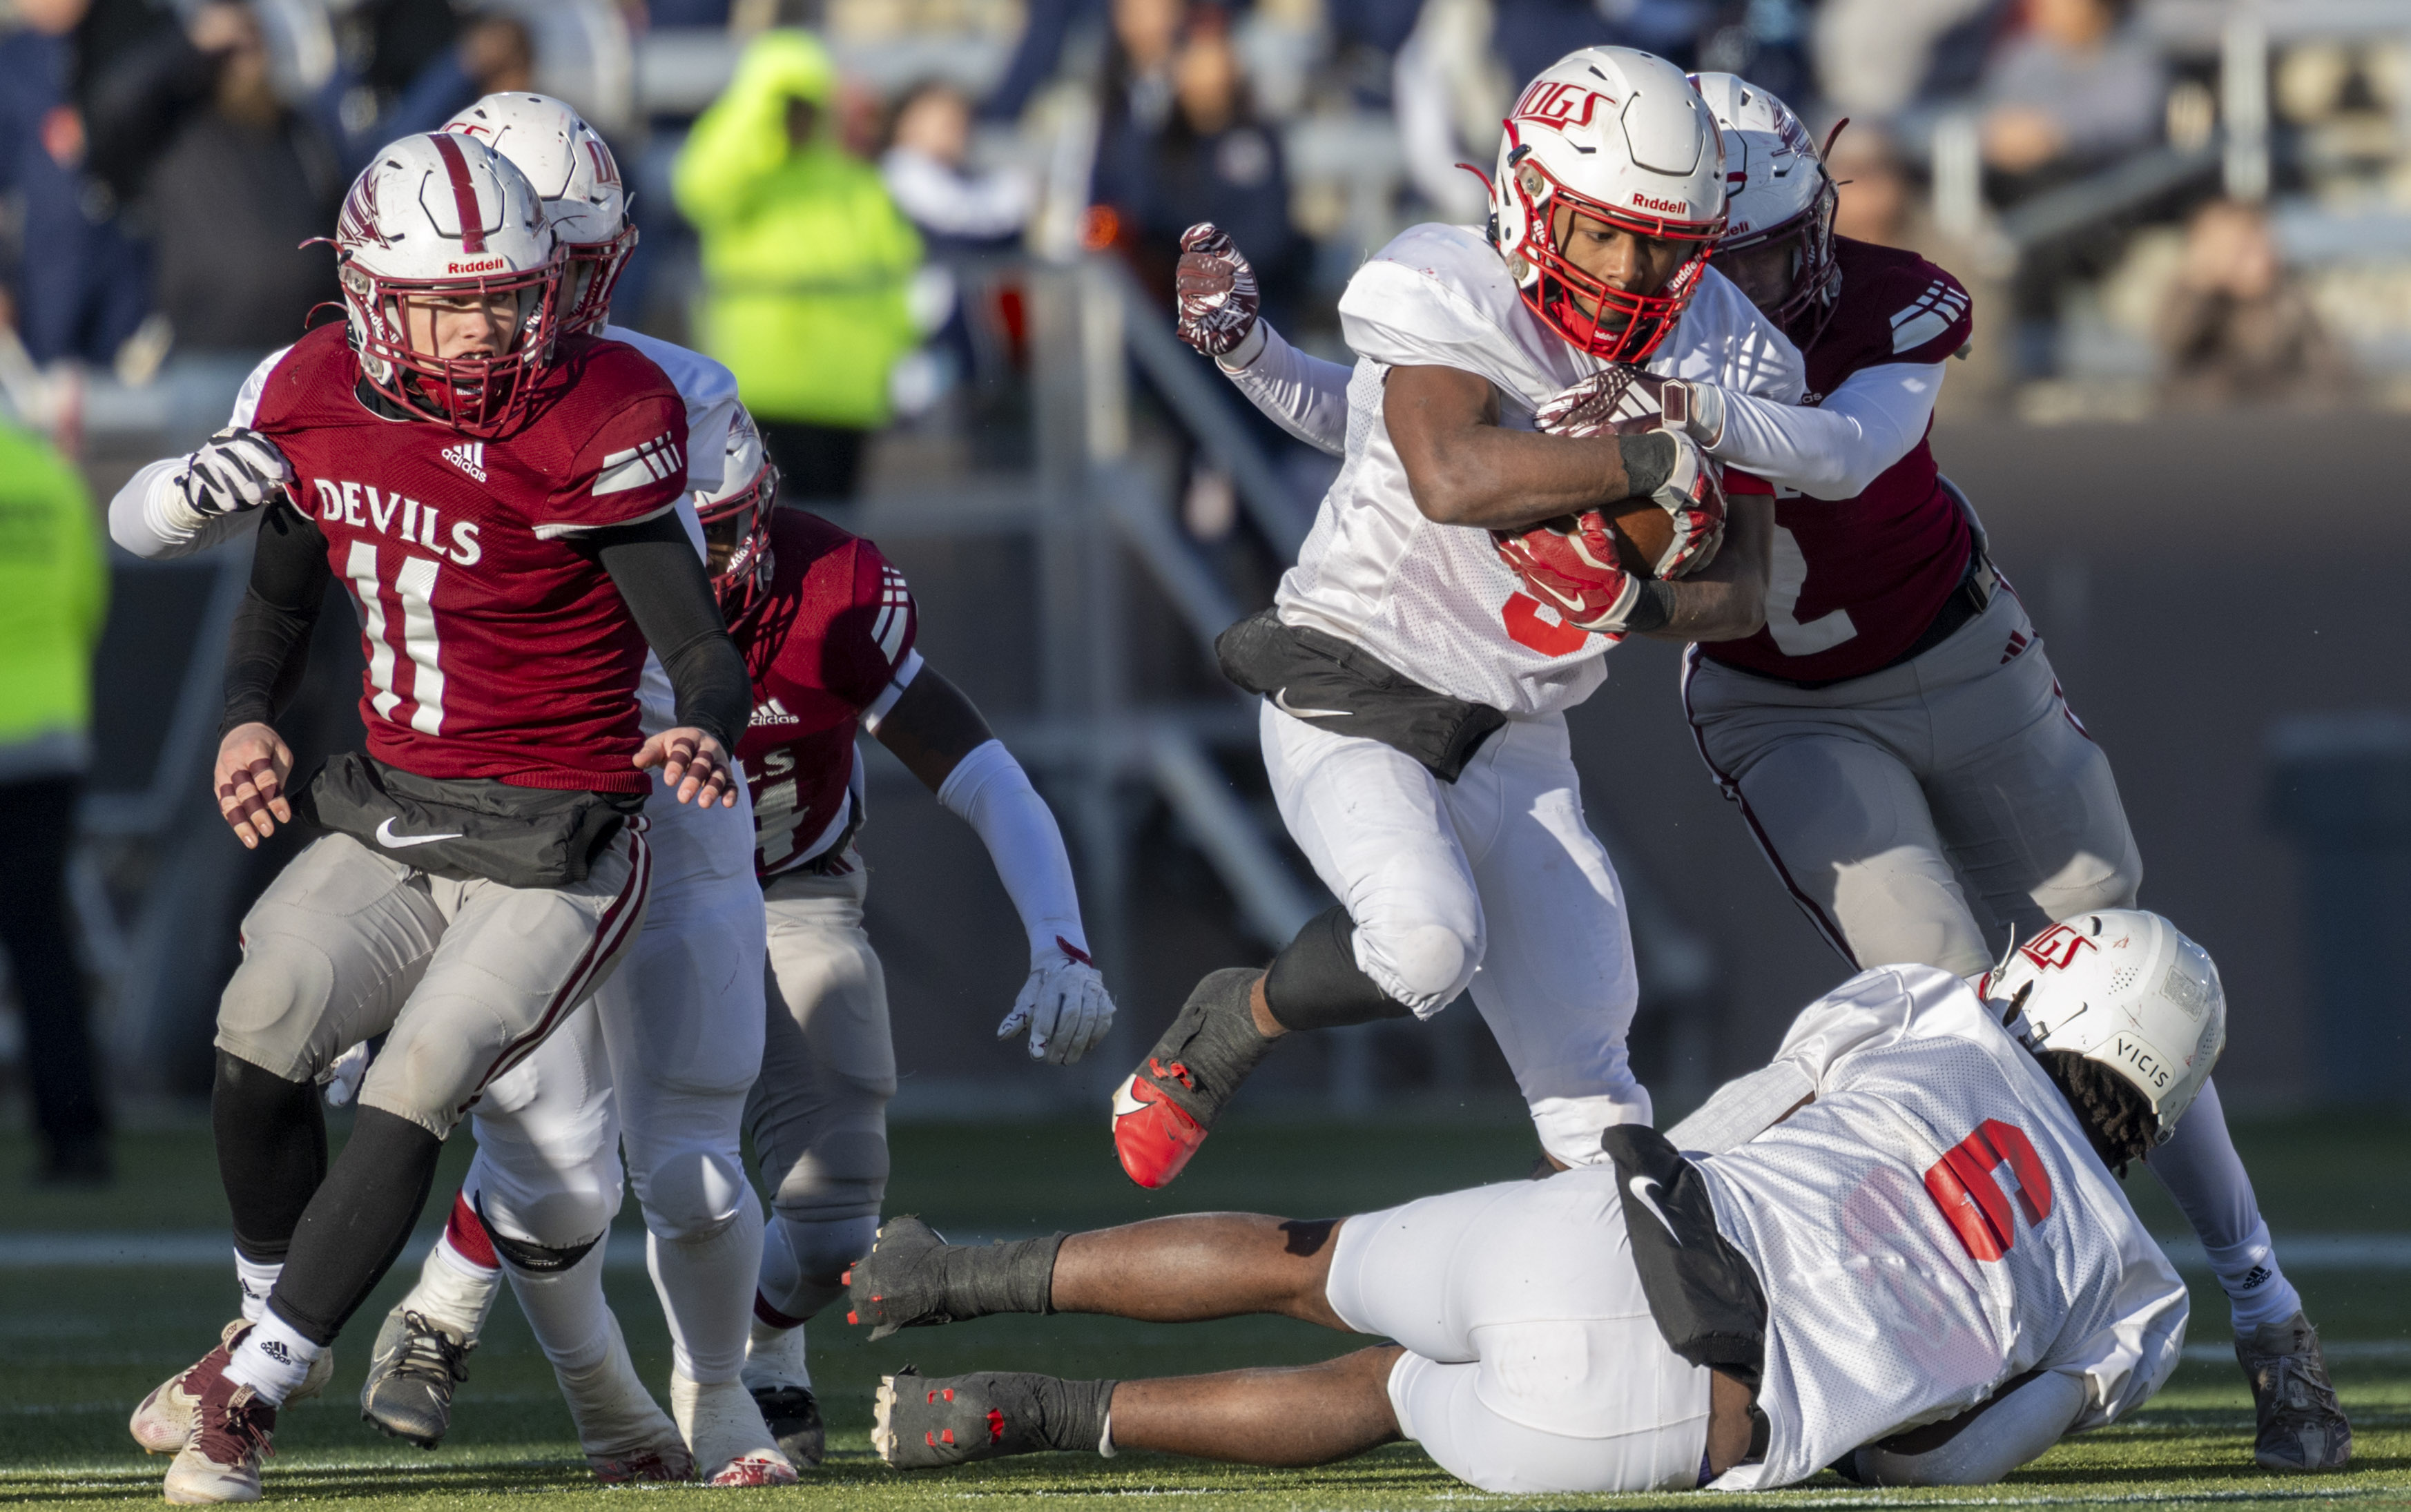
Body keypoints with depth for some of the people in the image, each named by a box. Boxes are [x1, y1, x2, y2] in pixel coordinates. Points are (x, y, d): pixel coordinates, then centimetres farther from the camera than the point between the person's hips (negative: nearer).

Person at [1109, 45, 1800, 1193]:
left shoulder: (1727, 365, -3)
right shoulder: (1448, 298, -20)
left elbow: (1738, 597, -1)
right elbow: (1451, 478, -38)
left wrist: (1638, 606, -22)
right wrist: (1649, 463, -35)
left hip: (1507, 737, 6)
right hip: (1348, 696, -6)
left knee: (1580, 1062, 3)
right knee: (1428, 944, -29)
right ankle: (1222, 1033, -2)